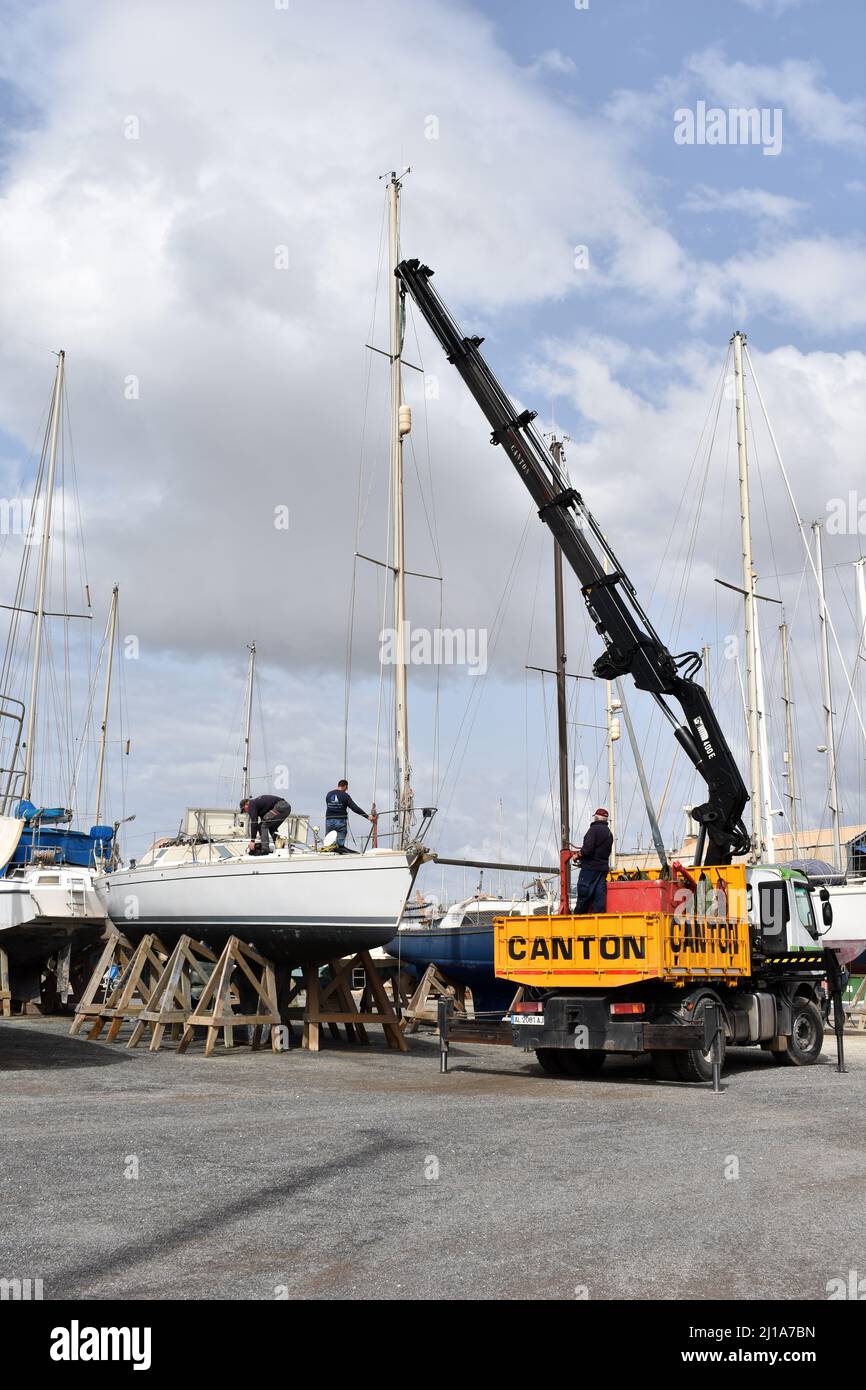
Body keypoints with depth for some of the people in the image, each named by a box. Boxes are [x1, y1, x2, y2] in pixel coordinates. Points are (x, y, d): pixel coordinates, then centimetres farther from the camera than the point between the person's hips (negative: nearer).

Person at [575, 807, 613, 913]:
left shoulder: (594, 829, -11)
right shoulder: (609, 833, 15)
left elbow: (588, 848, -22)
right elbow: (607, 852, 17)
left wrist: (579, 854, -4)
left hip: (590, 867, -8)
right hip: (603, 867, 8)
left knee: (583, 893, -1)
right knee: (600, 893, 5)